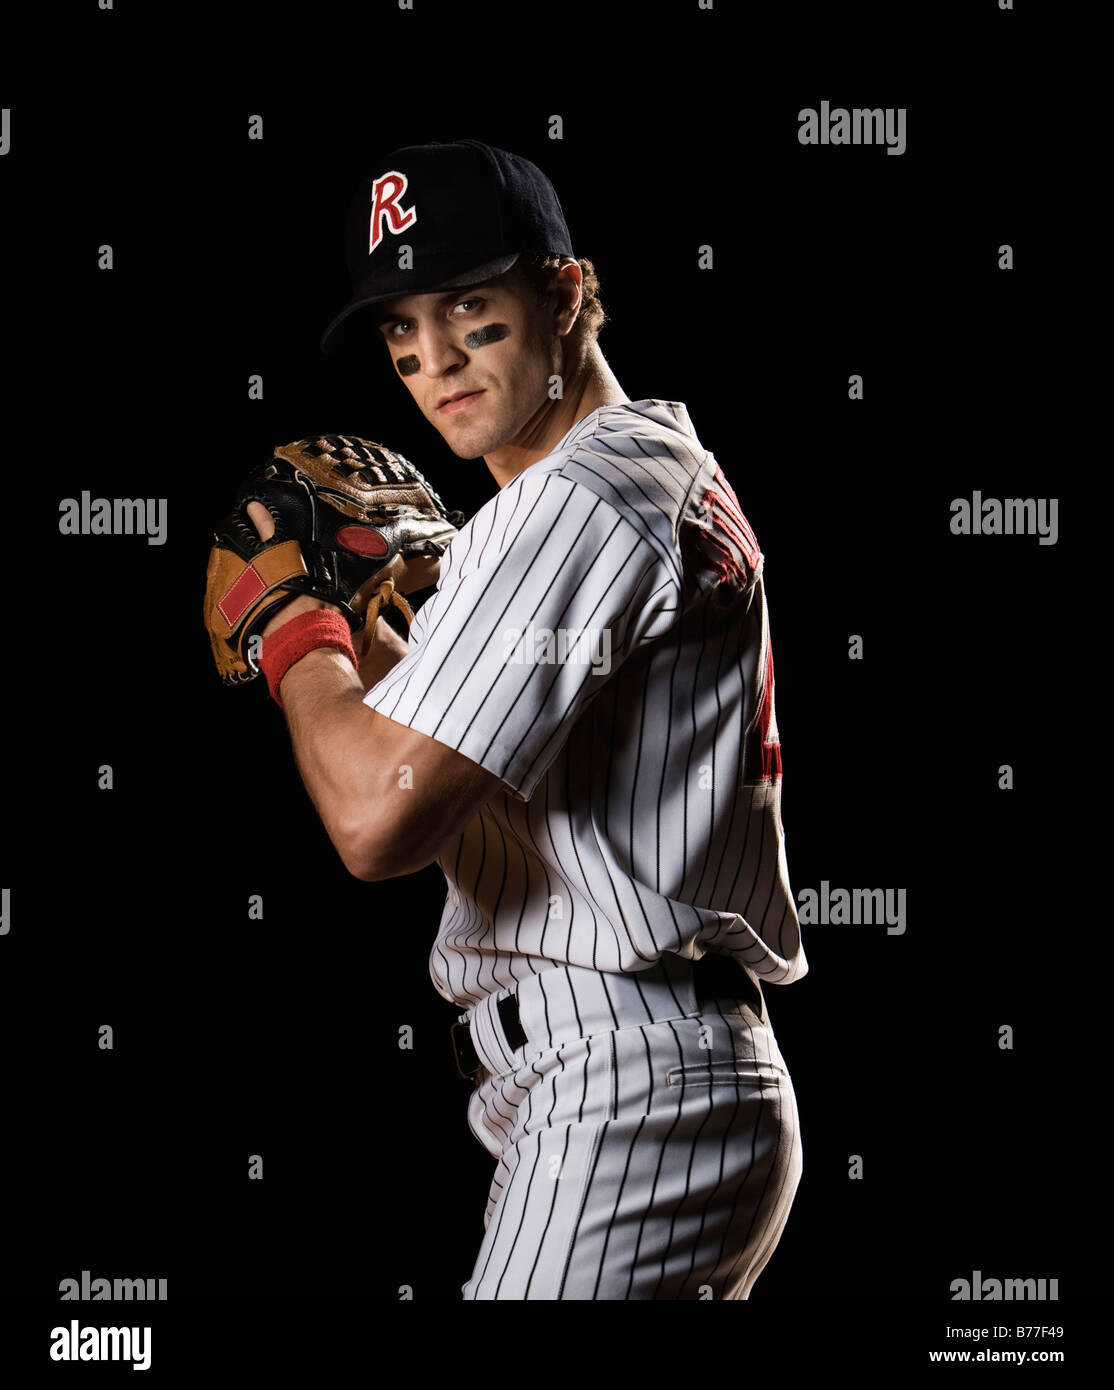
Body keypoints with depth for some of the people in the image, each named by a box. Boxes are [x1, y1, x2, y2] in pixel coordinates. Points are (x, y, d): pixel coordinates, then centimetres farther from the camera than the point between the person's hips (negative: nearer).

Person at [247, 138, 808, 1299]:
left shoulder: (578, 501, -13)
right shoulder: (682, 480, 18)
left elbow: (380, 819, -21)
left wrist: (290, 629, -5)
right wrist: (360, 631, 15)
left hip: (628, 1105, -11)